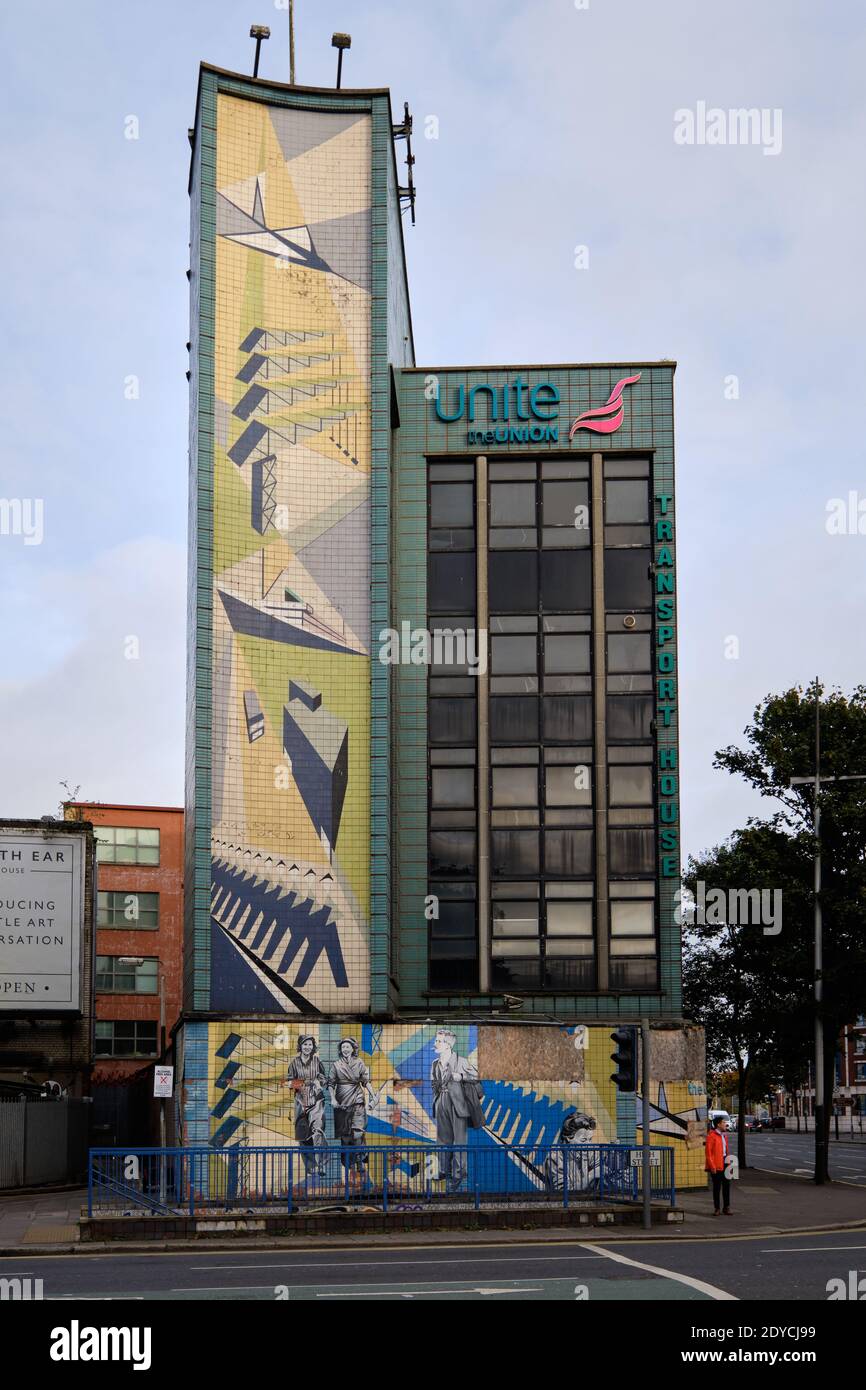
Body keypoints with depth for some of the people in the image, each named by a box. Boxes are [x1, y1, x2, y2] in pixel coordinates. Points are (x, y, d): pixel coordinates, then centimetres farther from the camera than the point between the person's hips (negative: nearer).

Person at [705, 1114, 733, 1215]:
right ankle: (716, 1208, 11)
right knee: (716, 1187, 2)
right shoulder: (711, 1135, -11)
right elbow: (708, 1152, -14)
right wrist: (712, 1166, -18)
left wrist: (729, 1163, 12)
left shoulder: (724, 1135, 14)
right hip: (716, 1165, -7)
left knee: (726, 1185, 7)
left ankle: (726, 1208, 14)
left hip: (725, 1162, 7)